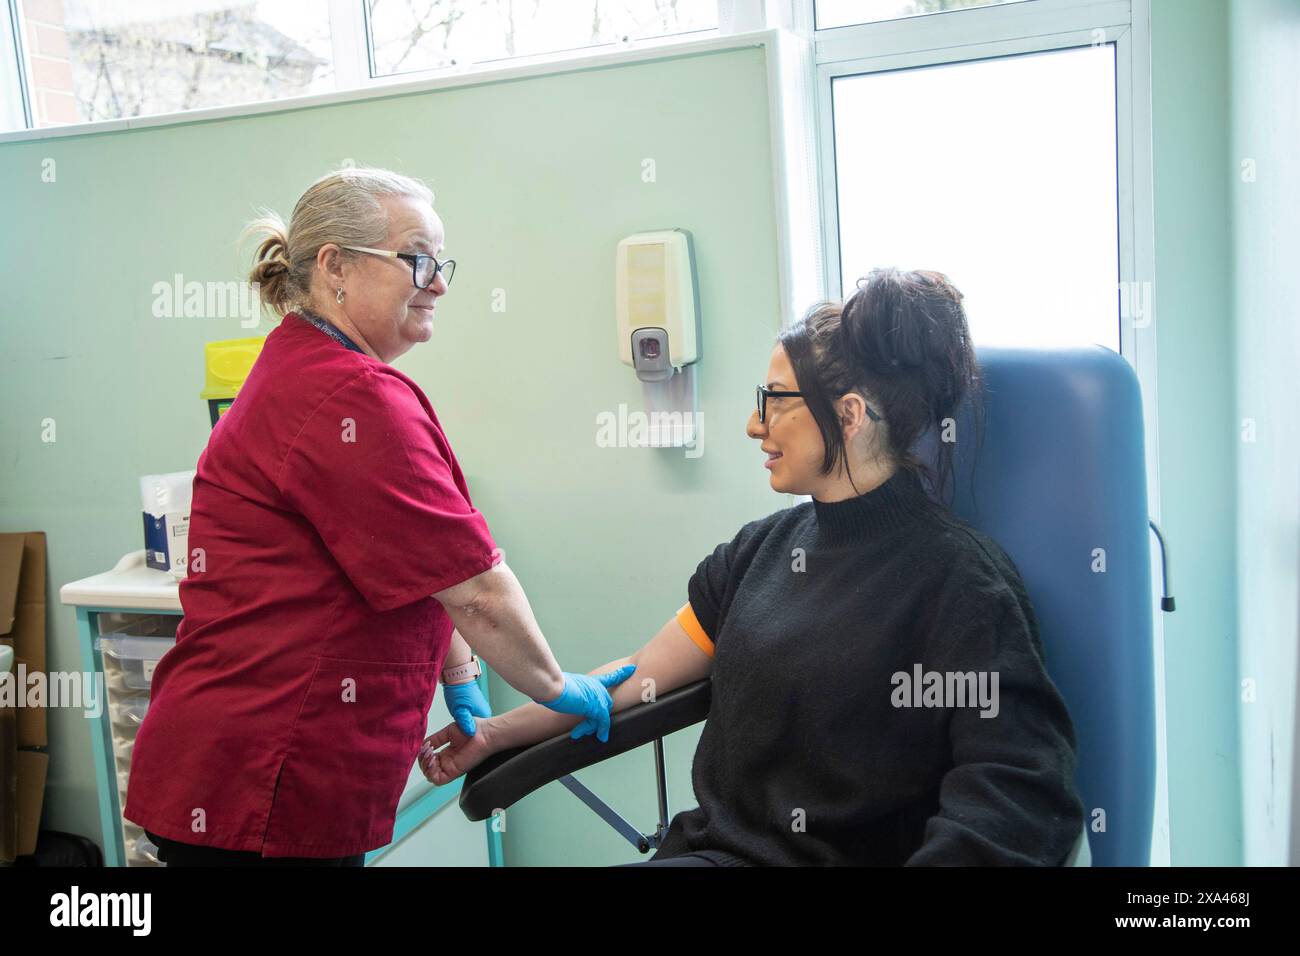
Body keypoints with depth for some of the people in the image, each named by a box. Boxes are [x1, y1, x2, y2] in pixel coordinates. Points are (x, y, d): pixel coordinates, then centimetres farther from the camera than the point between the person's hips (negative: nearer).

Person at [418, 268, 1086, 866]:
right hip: (711, 846, 7)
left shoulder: (957, 578, -11)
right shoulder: (762, 547, 11)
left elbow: (1017, 799, -19)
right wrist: (497, 732, 16)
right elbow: (640, 676, 16)